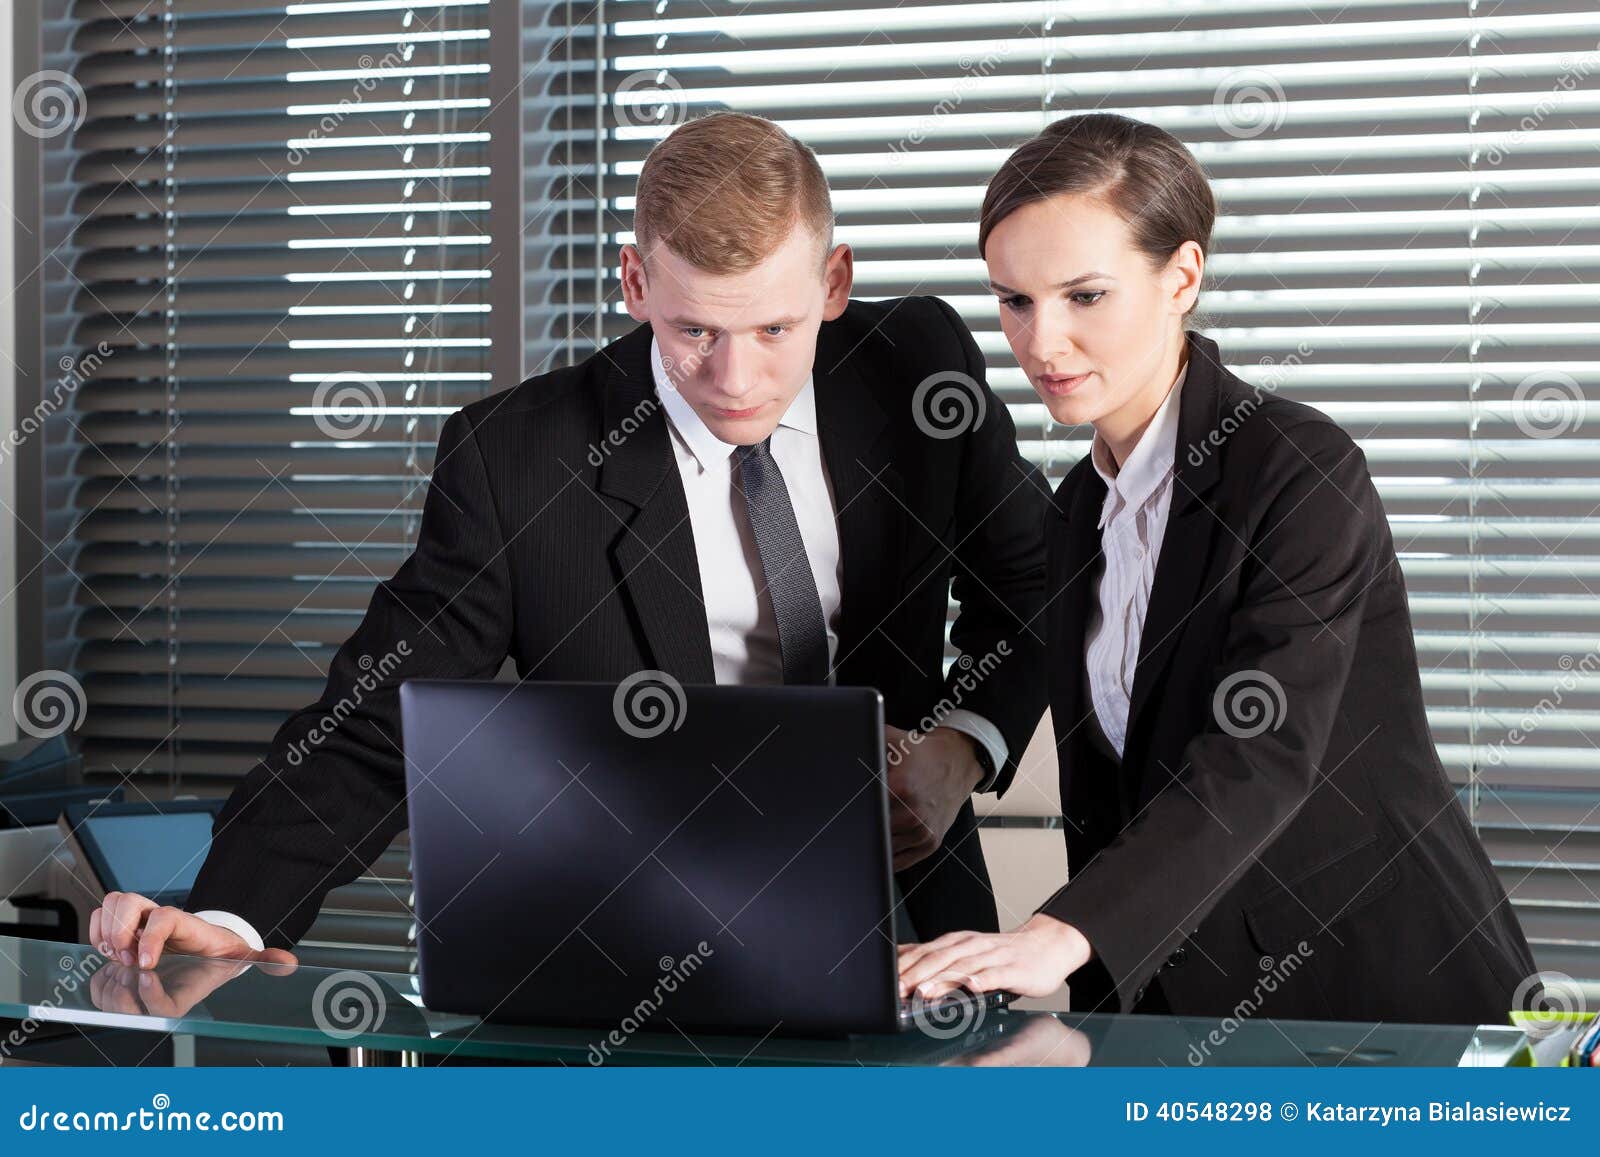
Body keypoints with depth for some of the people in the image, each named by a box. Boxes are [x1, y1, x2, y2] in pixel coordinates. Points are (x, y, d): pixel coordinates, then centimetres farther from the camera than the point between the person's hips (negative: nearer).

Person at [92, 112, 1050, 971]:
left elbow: (1029, 581, 17)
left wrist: (964, 743, -3)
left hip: (908, 932, 2)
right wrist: (229, 922, -25)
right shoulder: (510, 459, -9)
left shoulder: (917, 358, 0)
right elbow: (376, 723, -8)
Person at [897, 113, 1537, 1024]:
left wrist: (1062, 937, -38)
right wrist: (1097, 1020, 5)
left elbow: (1263, 754, -26)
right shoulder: (1082, 510, 11)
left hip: (1385, 985, -6)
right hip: (1186, 997, 6)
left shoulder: (1302, 469, -13)